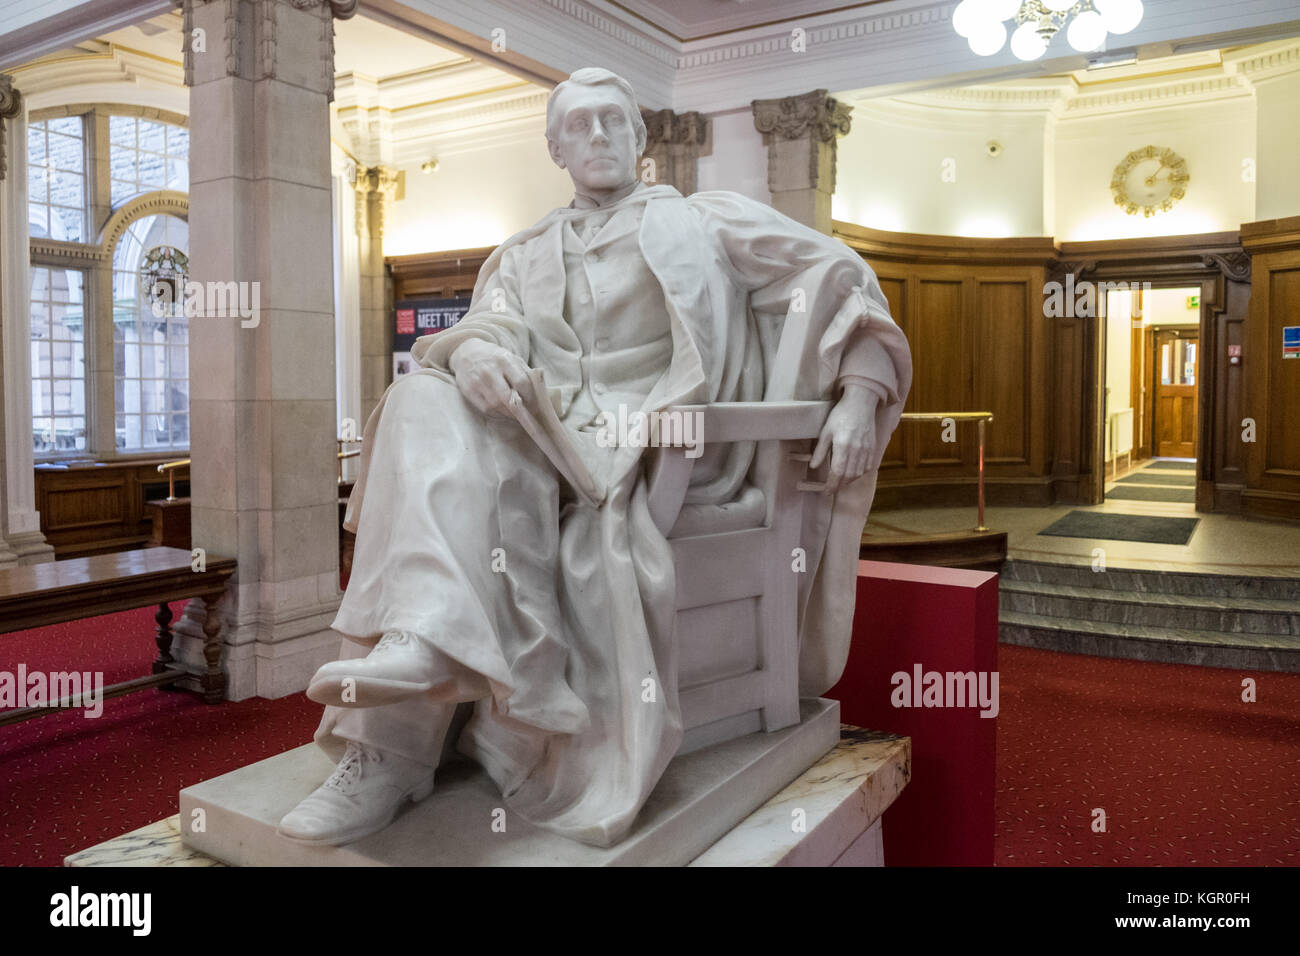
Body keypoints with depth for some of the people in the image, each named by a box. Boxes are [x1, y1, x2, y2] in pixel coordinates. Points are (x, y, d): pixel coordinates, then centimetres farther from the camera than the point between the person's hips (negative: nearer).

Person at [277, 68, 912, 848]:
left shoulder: (701, 221, 18)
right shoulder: (524, 257, 28)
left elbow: (842, 276, 12)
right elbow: (490, 325, 7)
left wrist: (859, 395, -4)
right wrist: (474, 351, -19)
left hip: (651, 440, -3)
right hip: (543, 438, 4)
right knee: (427, 406, -27)